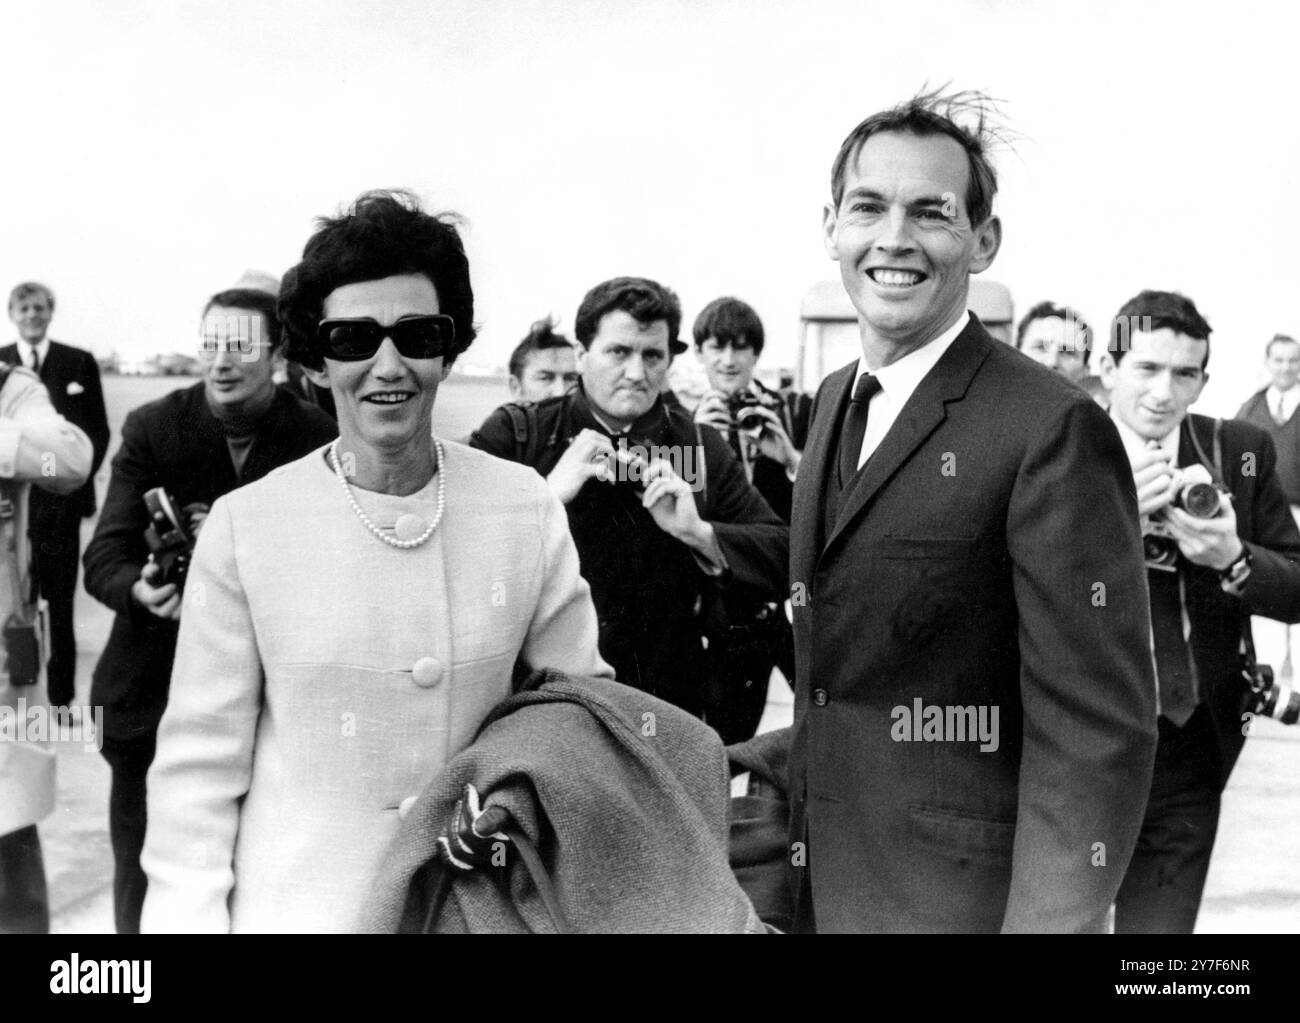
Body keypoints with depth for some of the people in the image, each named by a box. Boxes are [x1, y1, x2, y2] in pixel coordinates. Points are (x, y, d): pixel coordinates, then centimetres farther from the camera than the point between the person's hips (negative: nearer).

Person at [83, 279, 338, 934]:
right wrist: (141, 589, -28)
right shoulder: (152, 428, -2)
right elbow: (104, 556, -5)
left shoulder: (317, 439, -3)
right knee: (141, 868, 9)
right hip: (153, 686, 1)